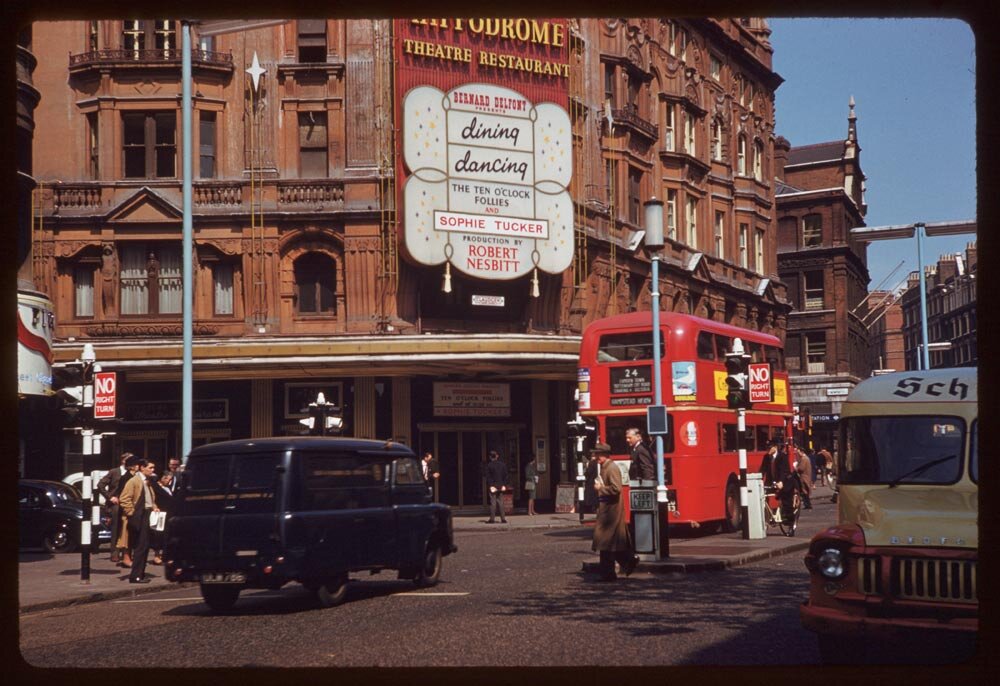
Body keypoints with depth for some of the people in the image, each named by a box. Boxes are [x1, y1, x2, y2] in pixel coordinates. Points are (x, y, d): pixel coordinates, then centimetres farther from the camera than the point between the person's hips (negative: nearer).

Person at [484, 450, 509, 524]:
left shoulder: (489, 465, -7)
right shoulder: (502, 464, 4)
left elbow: (488, 477, -9)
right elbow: (505, 476, 4)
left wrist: (490, 486, -7)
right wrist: (504, 485, 6)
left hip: (492, 486, -3)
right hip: (500, 486, 3)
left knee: (493, 502, 0)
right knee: (501, 502, 7)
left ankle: (492, 518, -1)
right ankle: (503, 518, 3)